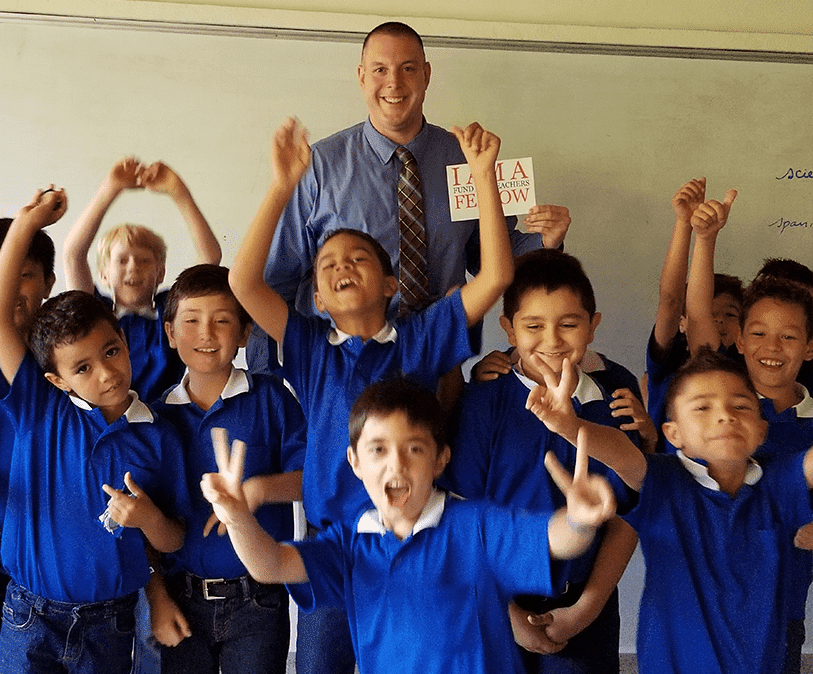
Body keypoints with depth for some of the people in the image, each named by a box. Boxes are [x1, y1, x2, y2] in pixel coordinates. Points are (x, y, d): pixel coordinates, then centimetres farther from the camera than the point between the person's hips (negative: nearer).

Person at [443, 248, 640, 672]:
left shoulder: (612, 408, -3)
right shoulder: (482, 404, -9)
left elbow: (625, 518, -1)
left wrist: (587, 607, -7)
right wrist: (508, 613, -10)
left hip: (586, 608, 2)